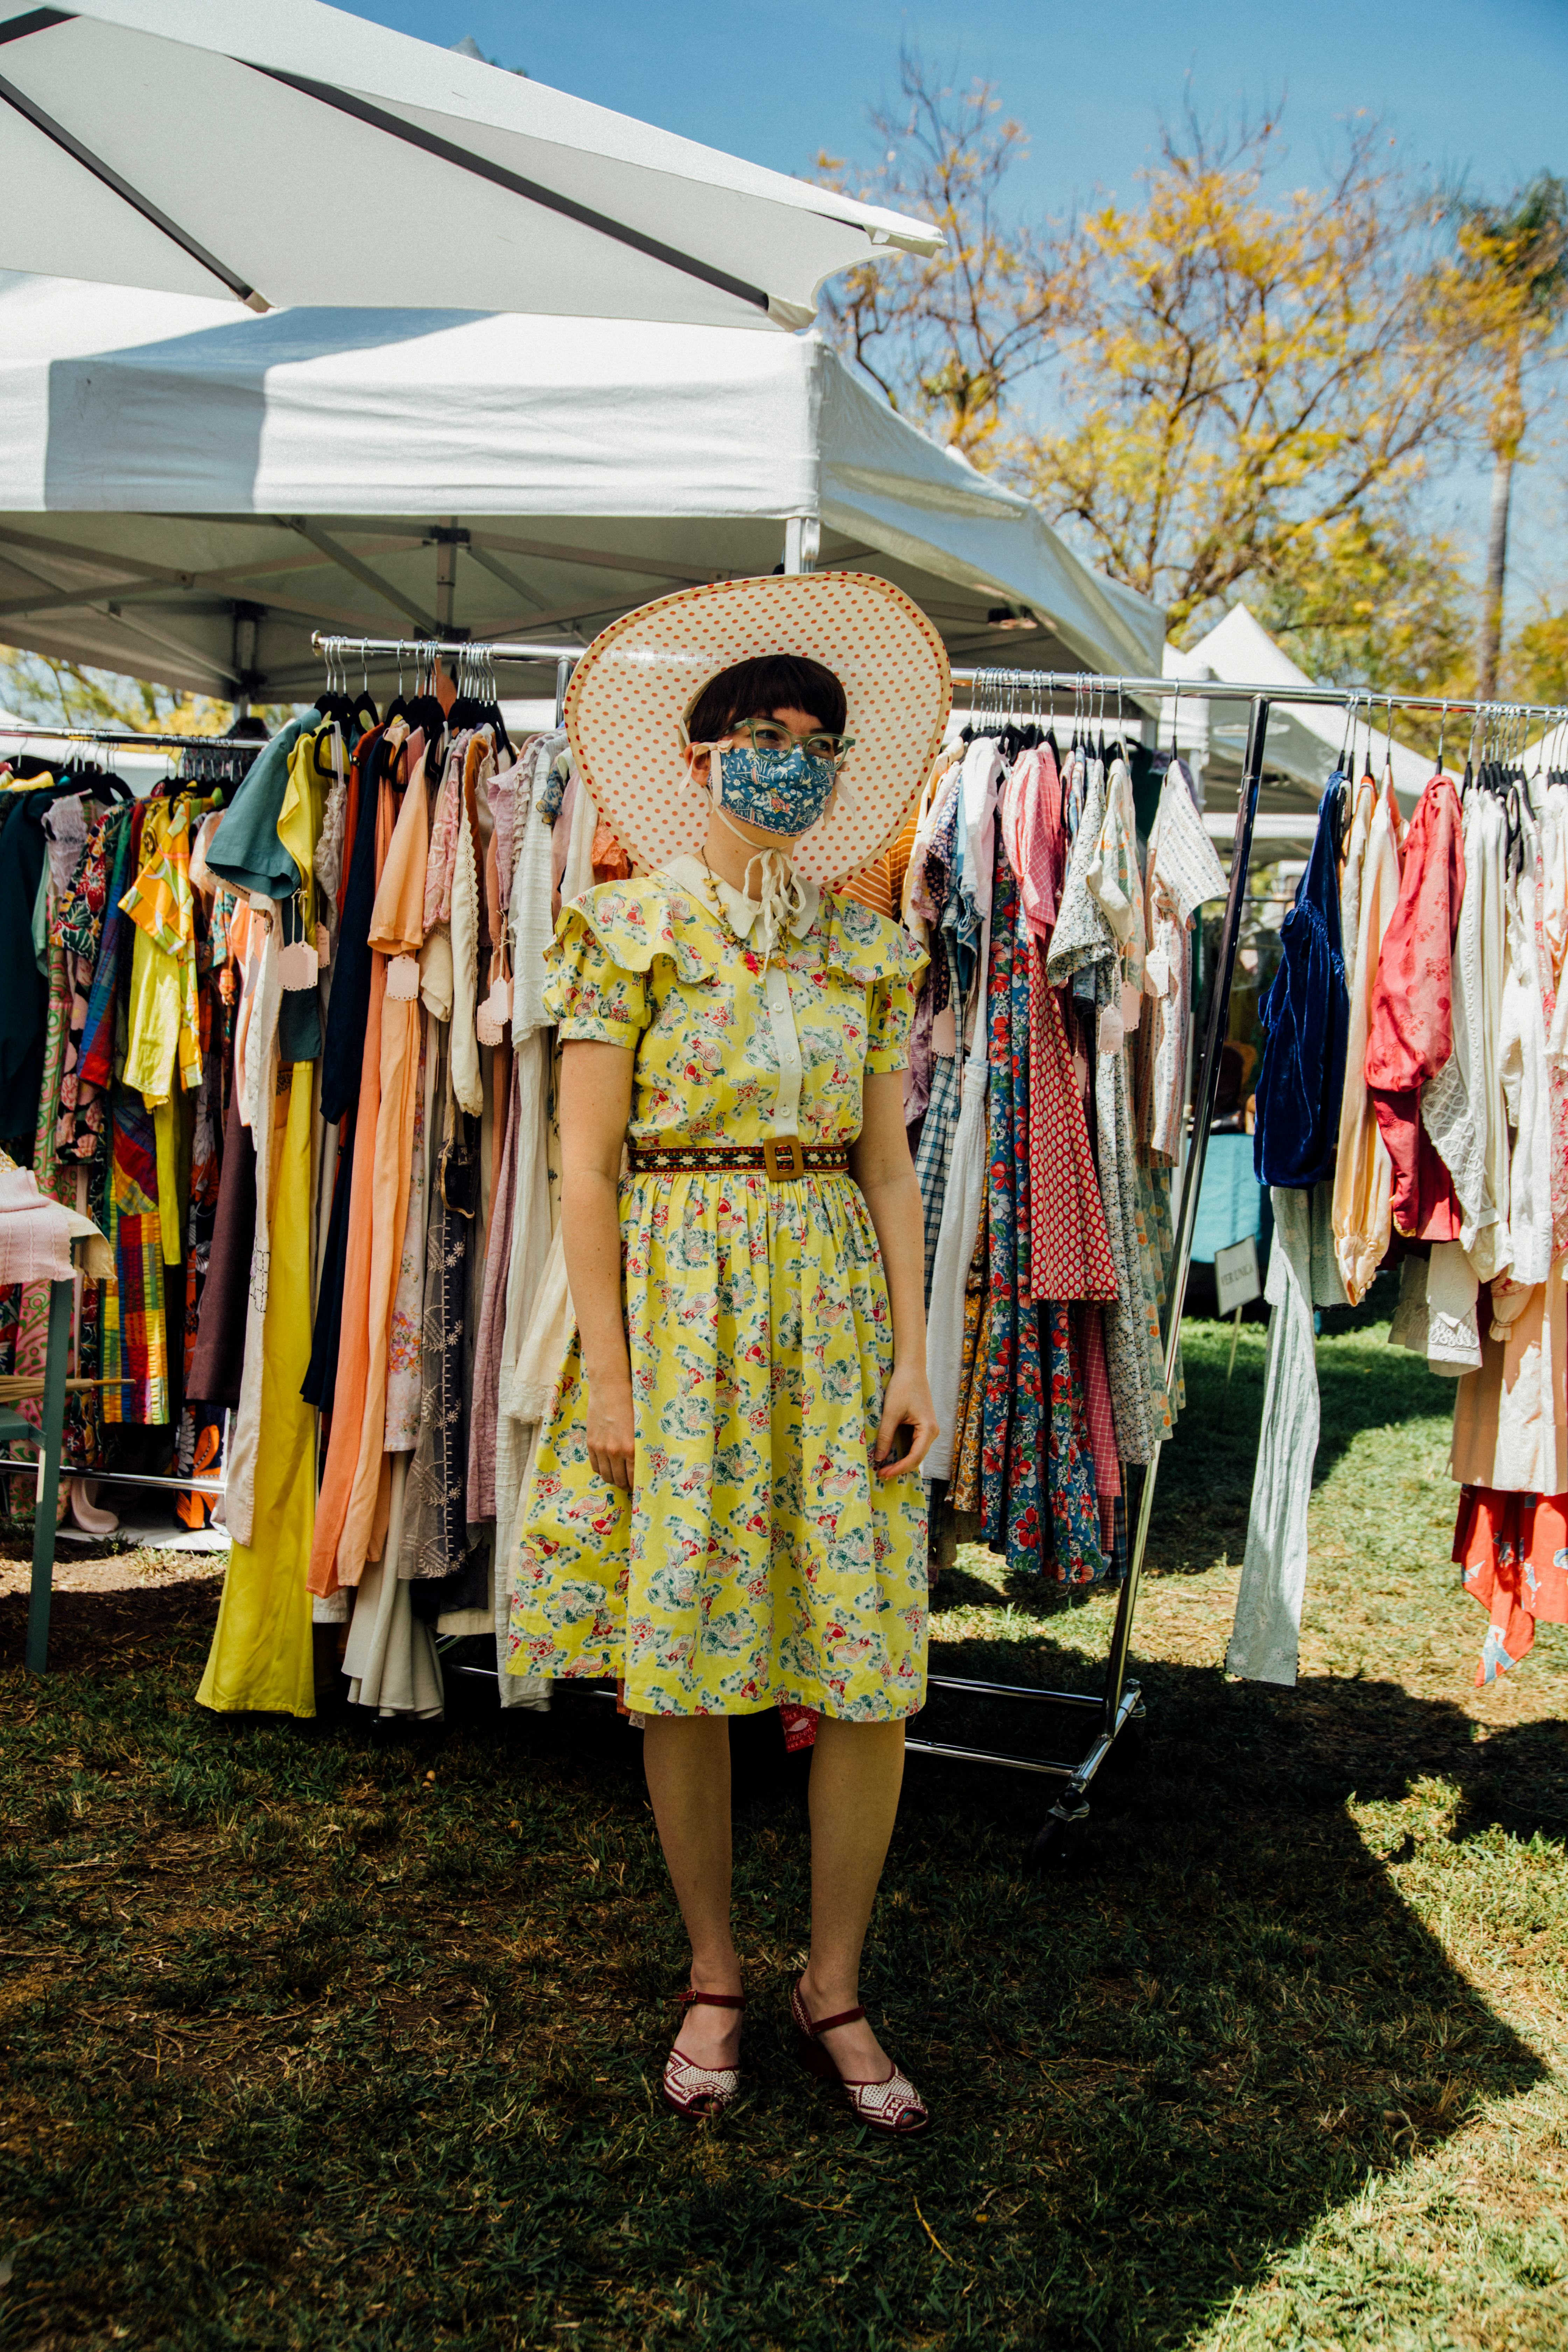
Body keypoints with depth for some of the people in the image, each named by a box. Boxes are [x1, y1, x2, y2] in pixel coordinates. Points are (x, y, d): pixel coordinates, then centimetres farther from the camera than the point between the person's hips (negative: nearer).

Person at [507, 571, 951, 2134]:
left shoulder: (871, 945, 9)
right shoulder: (632, 925, -1)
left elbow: (888, 1164, 9)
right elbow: (585, 1167, -4)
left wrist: (913, 1351, 1)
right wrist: (606, 1373, -9)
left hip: (837, 1301, 3)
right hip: (675, 1300, -2)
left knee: (870, 1668, 0)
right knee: (684, 1663, 4)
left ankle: (835, 1987, 18)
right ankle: (713, 1976, 24)